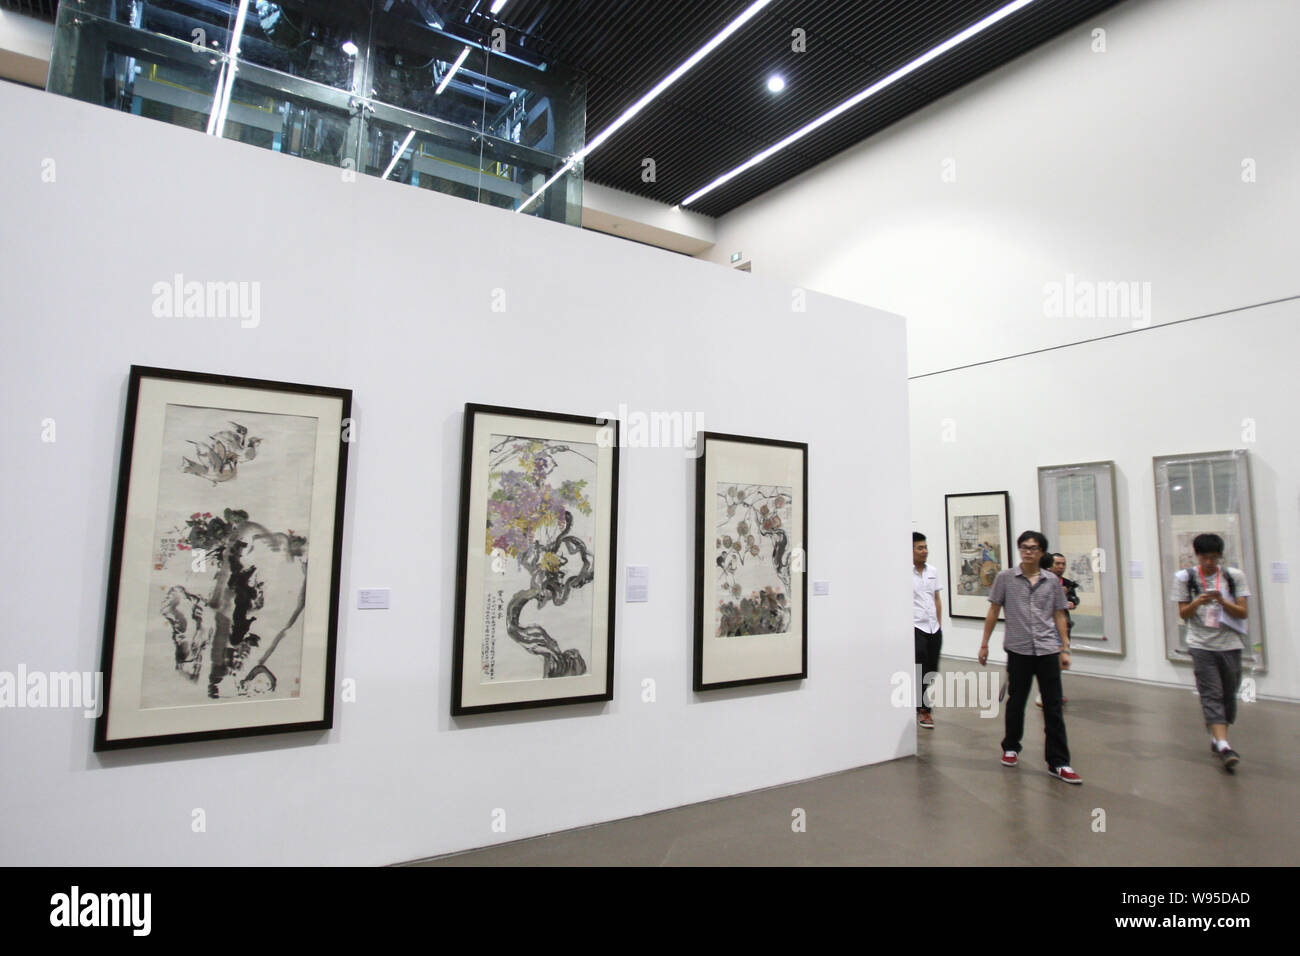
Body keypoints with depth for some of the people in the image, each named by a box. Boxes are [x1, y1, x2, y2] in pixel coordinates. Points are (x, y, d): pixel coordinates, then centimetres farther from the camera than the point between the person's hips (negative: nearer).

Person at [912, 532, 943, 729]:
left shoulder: (932, 571, 10)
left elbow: (937, 600, 16)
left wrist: (939, 623, 12)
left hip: (934, 629, 6)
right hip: (916, 629, -6)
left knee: (932, 670, 9)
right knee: (921, 671, -3)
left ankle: (924, 707, 23)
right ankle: (921, 710, 10)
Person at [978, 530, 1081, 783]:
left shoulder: (1052, 581, 5)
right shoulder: (1005, 578, 1)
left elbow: (1059, 616, 10)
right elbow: (993, 612, 5)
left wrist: (1065, 649, 6)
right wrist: (984, 644, 4)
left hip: (1047, 649, 1)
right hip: (1018, 649, -1)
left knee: (1053, 708, 1)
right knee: (1016, 702, 11)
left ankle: (1058, 763, 8)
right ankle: (1011, 747, 31)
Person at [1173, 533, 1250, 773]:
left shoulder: (1234, 576, 4)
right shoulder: (1185, 577, 2)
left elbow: (1243, 612, 2)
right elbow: (1183, 613, 3)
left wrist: (1222, 601, -16)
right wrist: (1197, 602, -17)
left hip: (1230, 644, 2)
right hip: (1201, 645, -2)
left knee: (1229, 694, 10)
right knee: (1212, 694, -10)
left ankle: (1217, 739, 25)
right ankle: (1224, 746, -17)